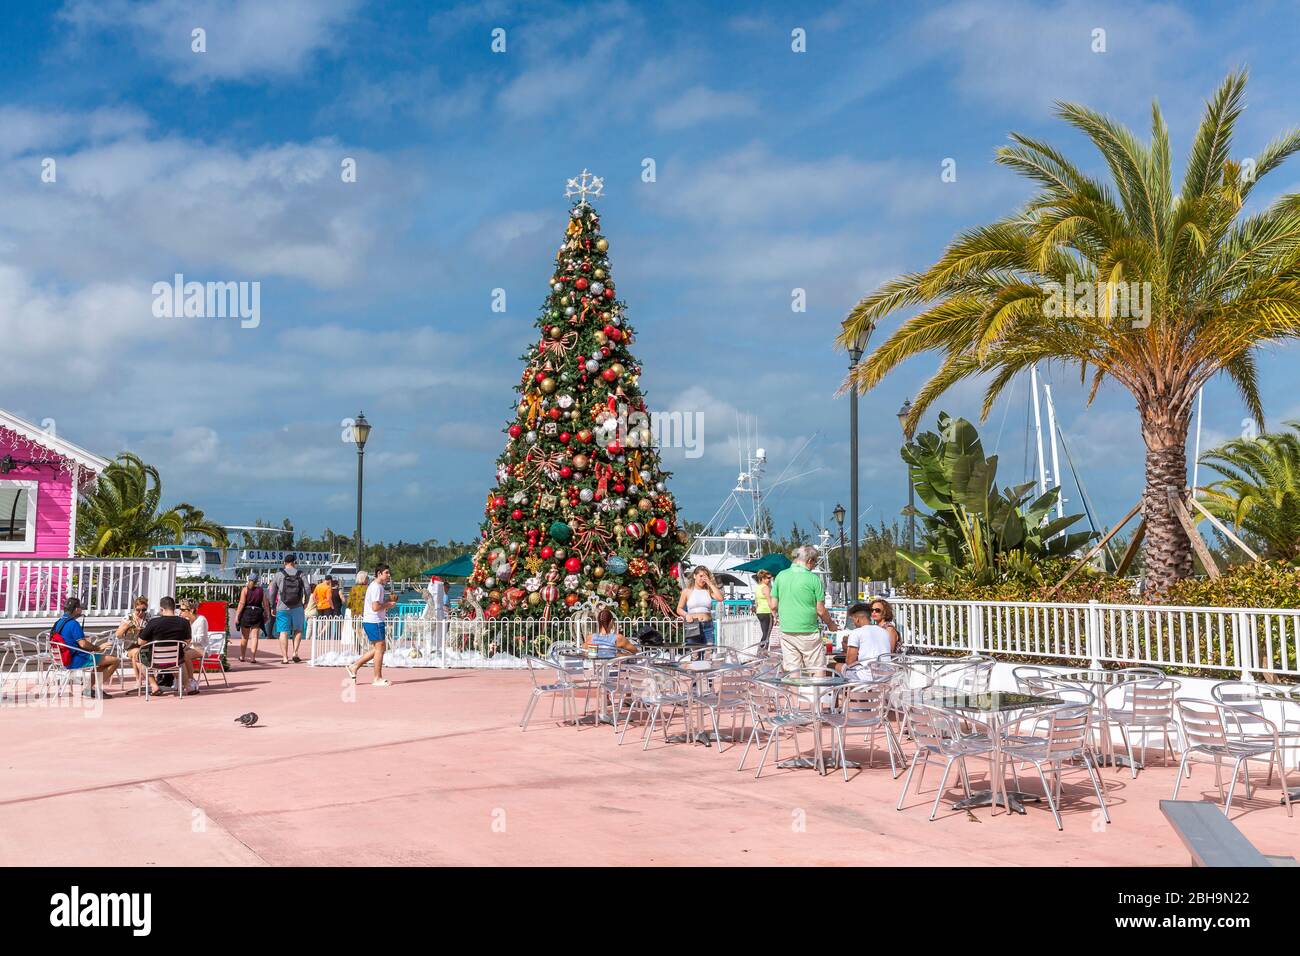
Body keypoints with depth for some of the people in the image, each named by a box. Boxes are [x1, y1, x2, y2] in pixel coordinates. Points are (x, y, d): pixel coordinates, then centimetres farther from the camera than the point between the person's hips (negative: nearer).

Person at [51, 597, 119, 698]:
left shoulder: (58, 623, 10)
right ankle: (92, 689, -1)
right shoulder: (73, 623, -19)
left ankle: (89, 688, 20)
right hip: (78, 661, -10)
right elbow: (83, 644, -25)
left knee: (106, 658, 27)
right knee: (115, 661, -8)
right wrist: (98, 647, -8)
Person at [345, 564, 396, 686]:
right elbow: (375, 607, -24)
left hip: (369, 621, 10)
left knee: (377, 648, 16)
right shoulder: (376, 587, -16)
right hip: (374, 622, -10)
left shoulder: (377, 586, 17)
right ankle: (378, 679, 3)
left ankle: (354, 667, 18)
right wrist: (388, 605, -12)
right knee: (380, 648, -3)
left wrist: (387, 600, 12)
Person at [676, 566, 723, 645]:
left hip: (708, 626, 1)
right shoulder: (687, 591, 7)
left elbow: (720, 598, -9)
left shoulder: (708, 591, 9)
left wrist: (710, 584, -5)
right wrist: (686, 615, -12)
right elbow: (679, 609, 8)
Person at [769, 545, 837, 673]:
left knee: (791, 671, 8)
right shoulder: (813, 579, -9)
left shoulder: (781, 576, 3)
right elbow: (821, 610, -6)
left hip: (786, 632, 4)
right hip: (808, 632, -4)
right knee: (817, 672, 4)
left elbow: (773, 606, 6)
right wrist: (830, 624, 13)